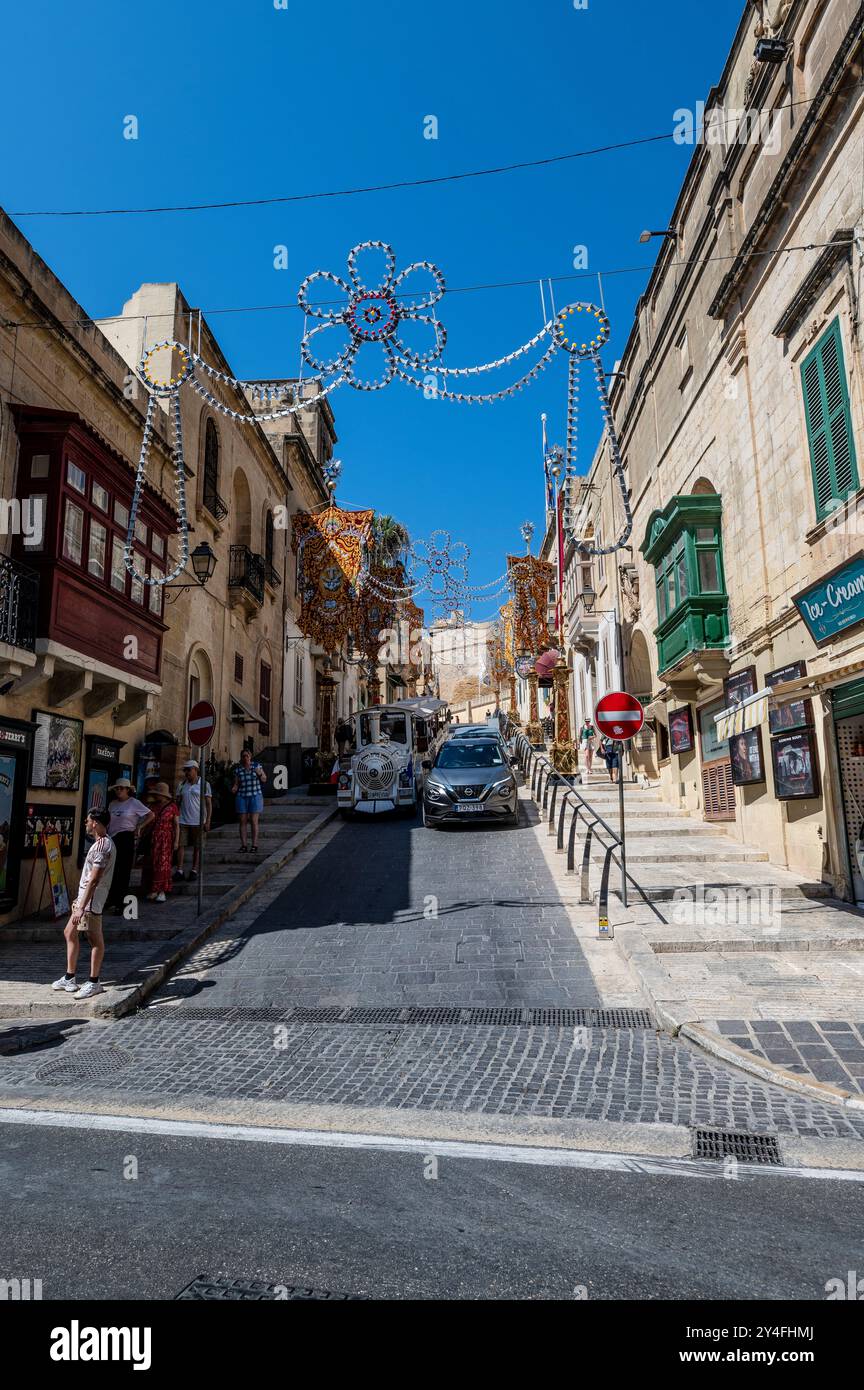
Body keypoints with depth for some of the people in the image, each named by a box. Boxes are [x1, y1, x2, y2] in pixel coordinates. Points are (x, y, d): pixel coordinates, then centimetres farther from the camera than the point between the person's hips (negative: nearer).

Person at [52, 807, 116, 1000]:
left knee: (95, 939, -2)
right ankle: (69, 978, 25)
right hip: (84, 896, 11)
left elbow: (94, 880, -24)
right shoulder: (103, 843, 13)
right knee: (70, 933, 16)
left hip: (92, 899, -11)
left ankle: (94, 983, 6)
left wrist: (82, 907, -24)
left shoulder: (102, 847, -20)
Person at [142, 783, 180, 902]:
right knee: (151, 863, 3)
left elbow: (177, 825, -1)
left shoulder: (172, 806, -3)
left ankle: (162, 891, 0)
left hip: (166, 839, -4)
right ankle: (153, 890, 11)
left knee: (163, 864, -4)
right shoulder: (153, 806, 8)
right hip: (153, 838, 4)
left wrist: (176, 841, -6)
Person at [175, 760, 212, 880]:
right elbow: (177, 802, 14)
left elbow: (209, 804, -1)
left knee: (197, 847, 3)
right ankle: (179, 870, -1)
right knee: (181, 845, -3)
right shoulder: (182, 785, 10)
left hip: (198, 822, -3)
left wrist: (208, 821, -8)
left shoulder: (204, 785, 0)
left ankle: (194, 871, 9)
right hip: (183, 821, 3)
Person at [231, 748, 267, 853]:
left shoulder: (257, 765, -1)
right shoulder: (238, 769, 3)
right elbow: (236, 785, 4)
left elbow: (264, 779, 5)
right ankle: (243, 846, 5)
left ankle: (254, 846, -2)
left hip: (255, 796, -2)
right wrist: (233, 790, -18)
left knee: (254, 821, -5)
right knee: (243, 821, 0)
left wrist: (259, 773, -16)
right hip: (242, 797, 2)